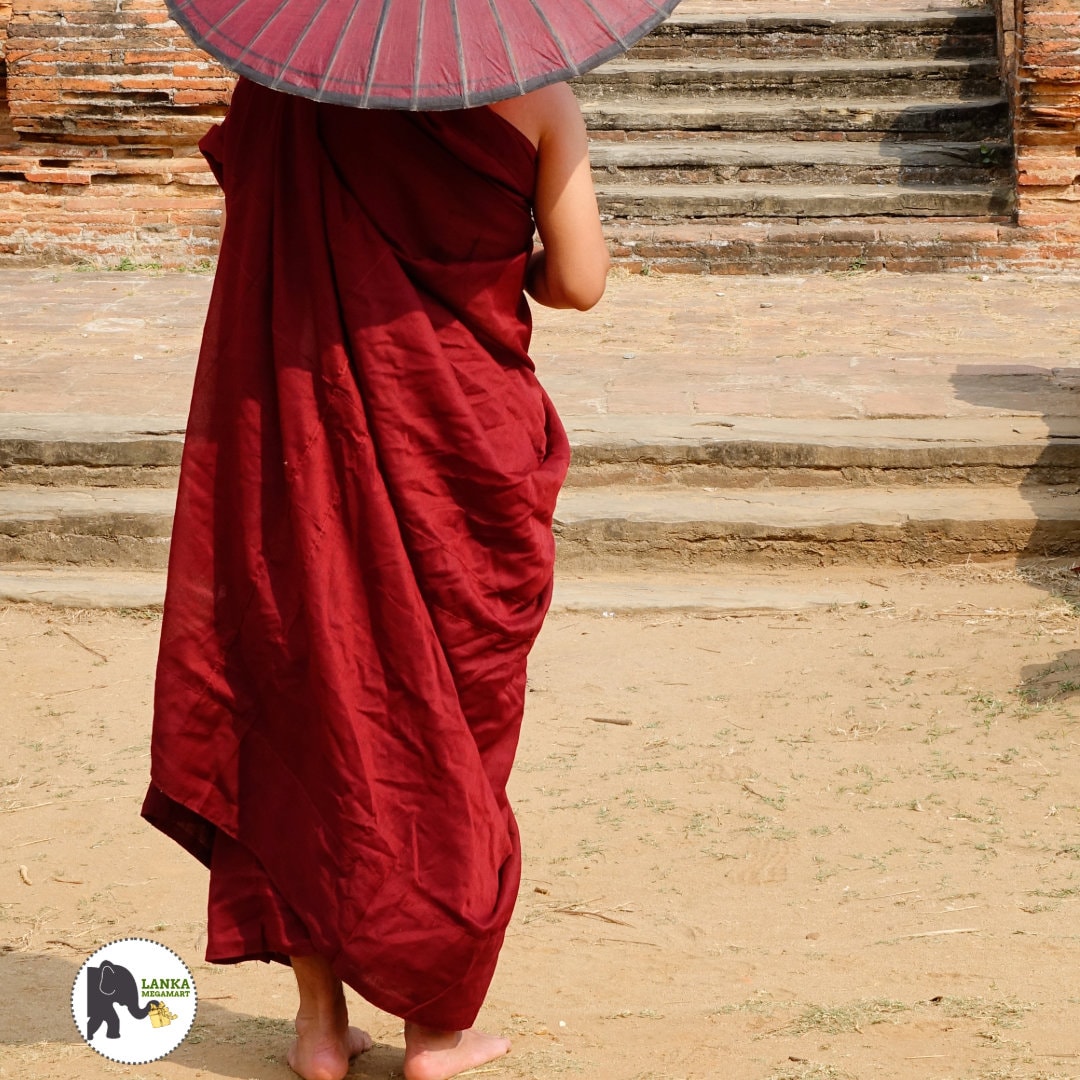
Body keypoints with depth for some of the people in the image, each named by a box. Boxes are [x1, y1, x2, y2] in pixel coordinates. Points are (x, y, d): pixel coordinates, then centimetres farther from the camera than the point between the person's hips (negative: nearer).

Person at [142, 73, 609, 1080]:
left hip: (301, 437, 2)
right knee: (445, 719, 11)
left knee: (304, 704, 12)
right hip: (463, 447, -1)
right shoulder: (530, 94, -9)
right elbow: (578, 282, -9)